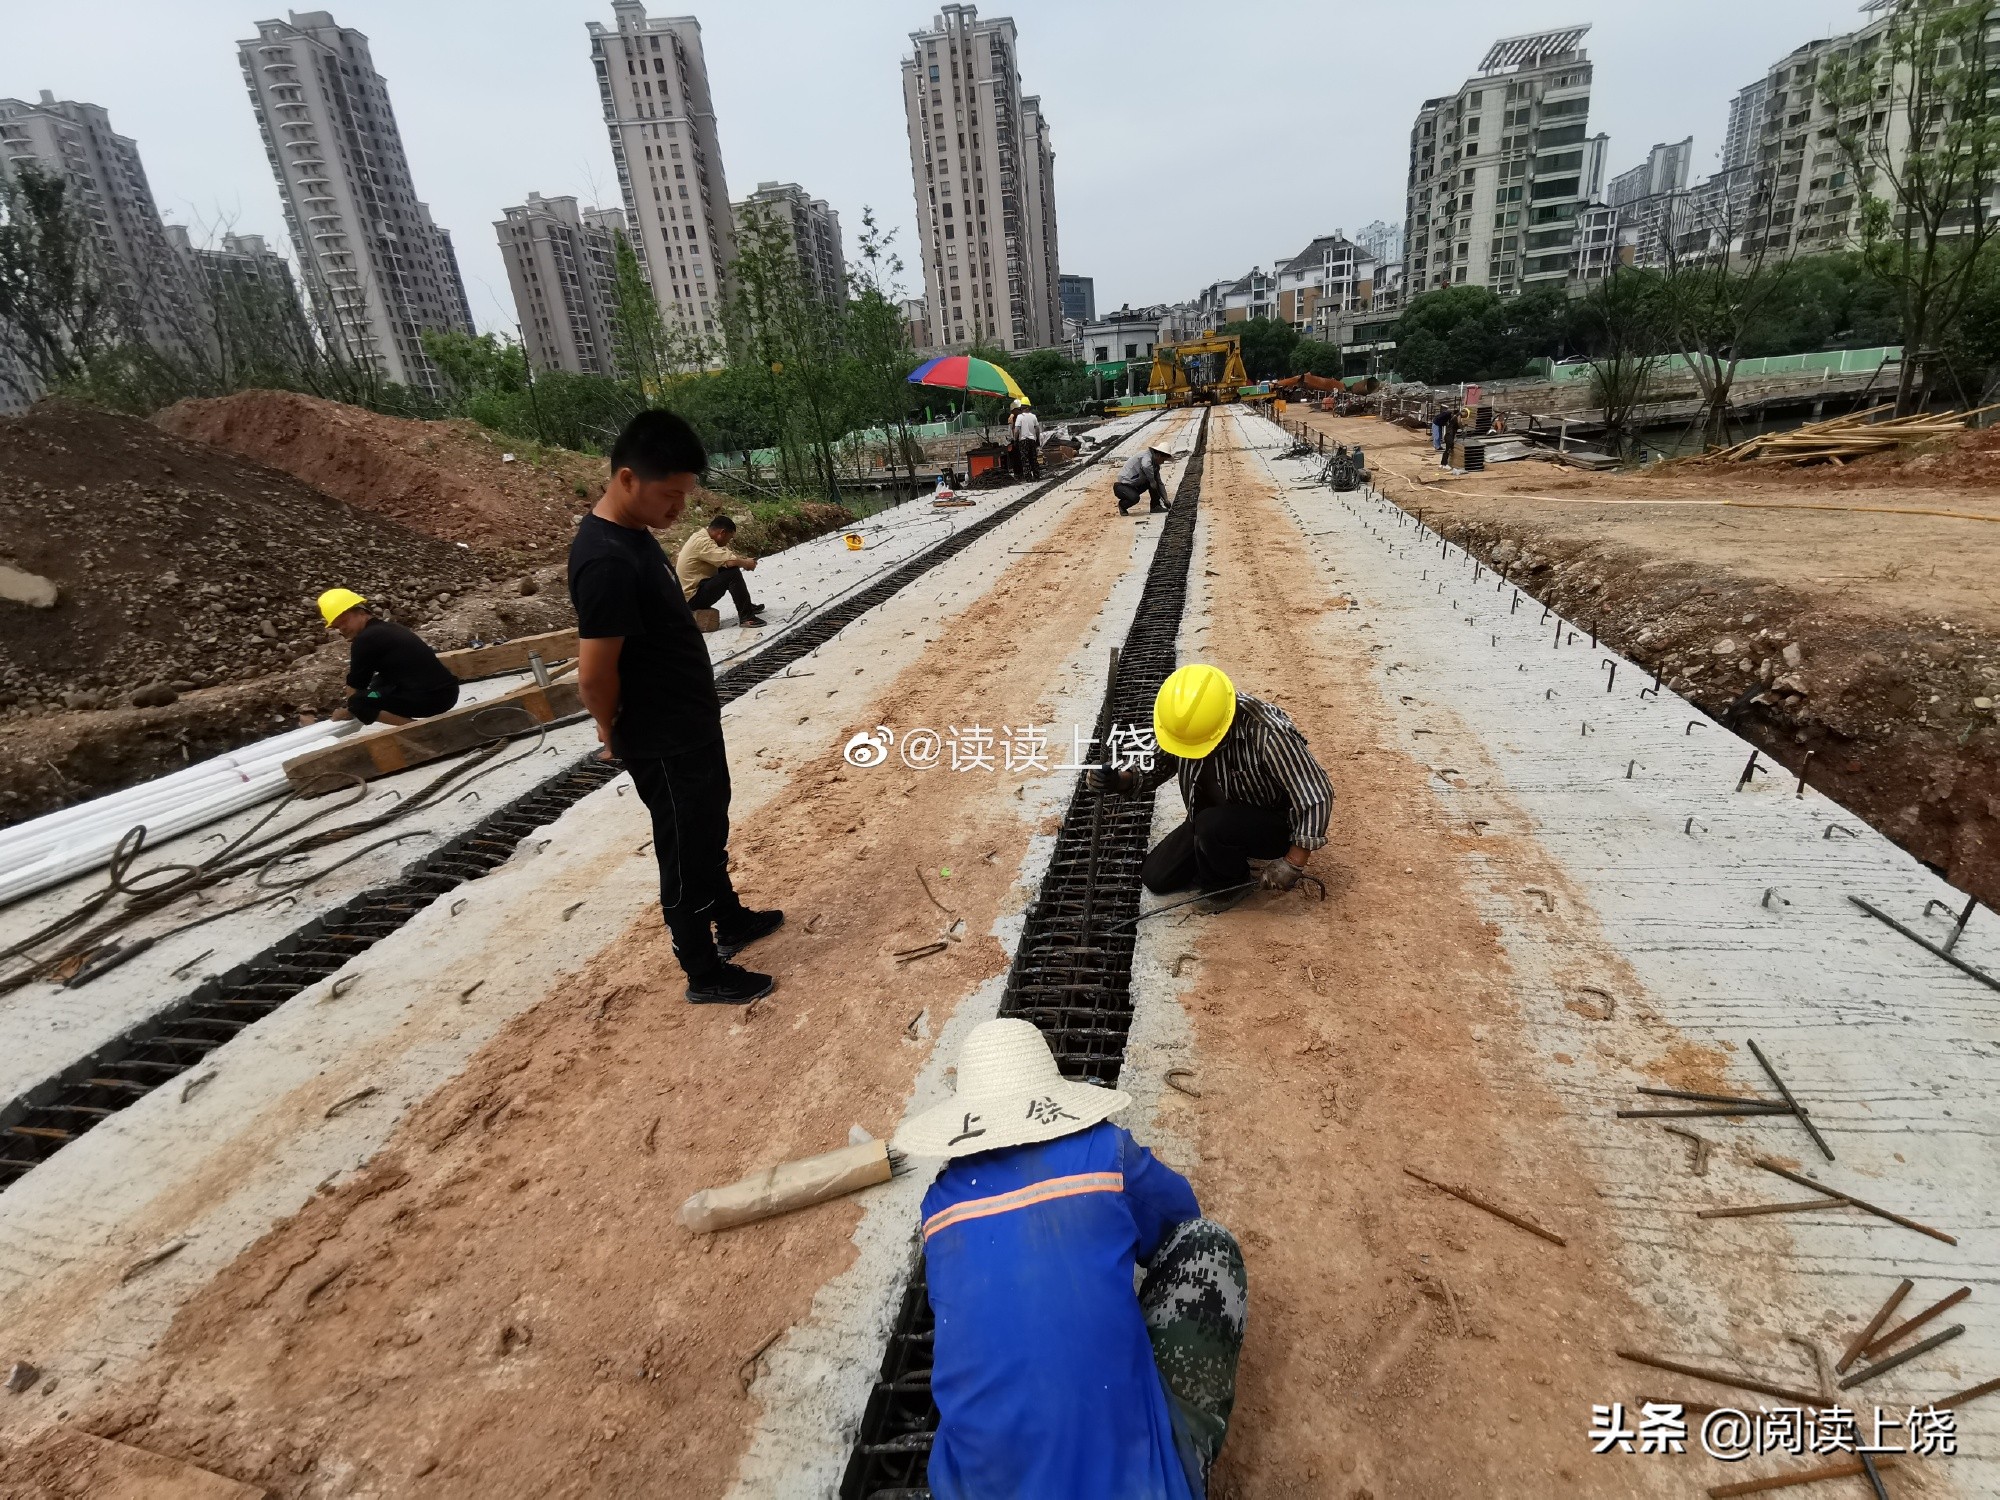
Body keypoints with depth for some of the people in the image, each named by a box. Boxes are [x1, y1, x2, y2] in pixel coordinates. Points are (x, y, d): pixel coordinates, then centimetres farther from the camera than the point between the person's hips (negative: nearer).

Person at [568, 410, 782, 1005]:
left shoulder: (633, 533, 4)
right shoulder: (607, 562, -28)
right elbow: (595, 675, -25)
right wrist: (616, 730, -8)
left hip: (693, 725, 9)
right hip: (663, 744, -9)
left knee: (709, 835, 25)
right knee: (685, 854, 7)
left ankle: (731, 921, 46)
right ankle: (705, 973, 25)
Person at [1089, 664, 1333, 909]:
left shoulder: (1268, 734, -36)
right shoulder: (1180, 724, -17)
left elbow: (1316, 796, -29)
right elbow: (1156, 766, 0)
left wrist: (1292, 864, -29)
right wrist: (1118, 779, -21)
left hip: (1274, 824, -6)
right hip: (1212, 820, 6)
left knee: (1212, 825, -35)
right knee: (1155, 878, 2)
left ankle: (1232, 883, -4)